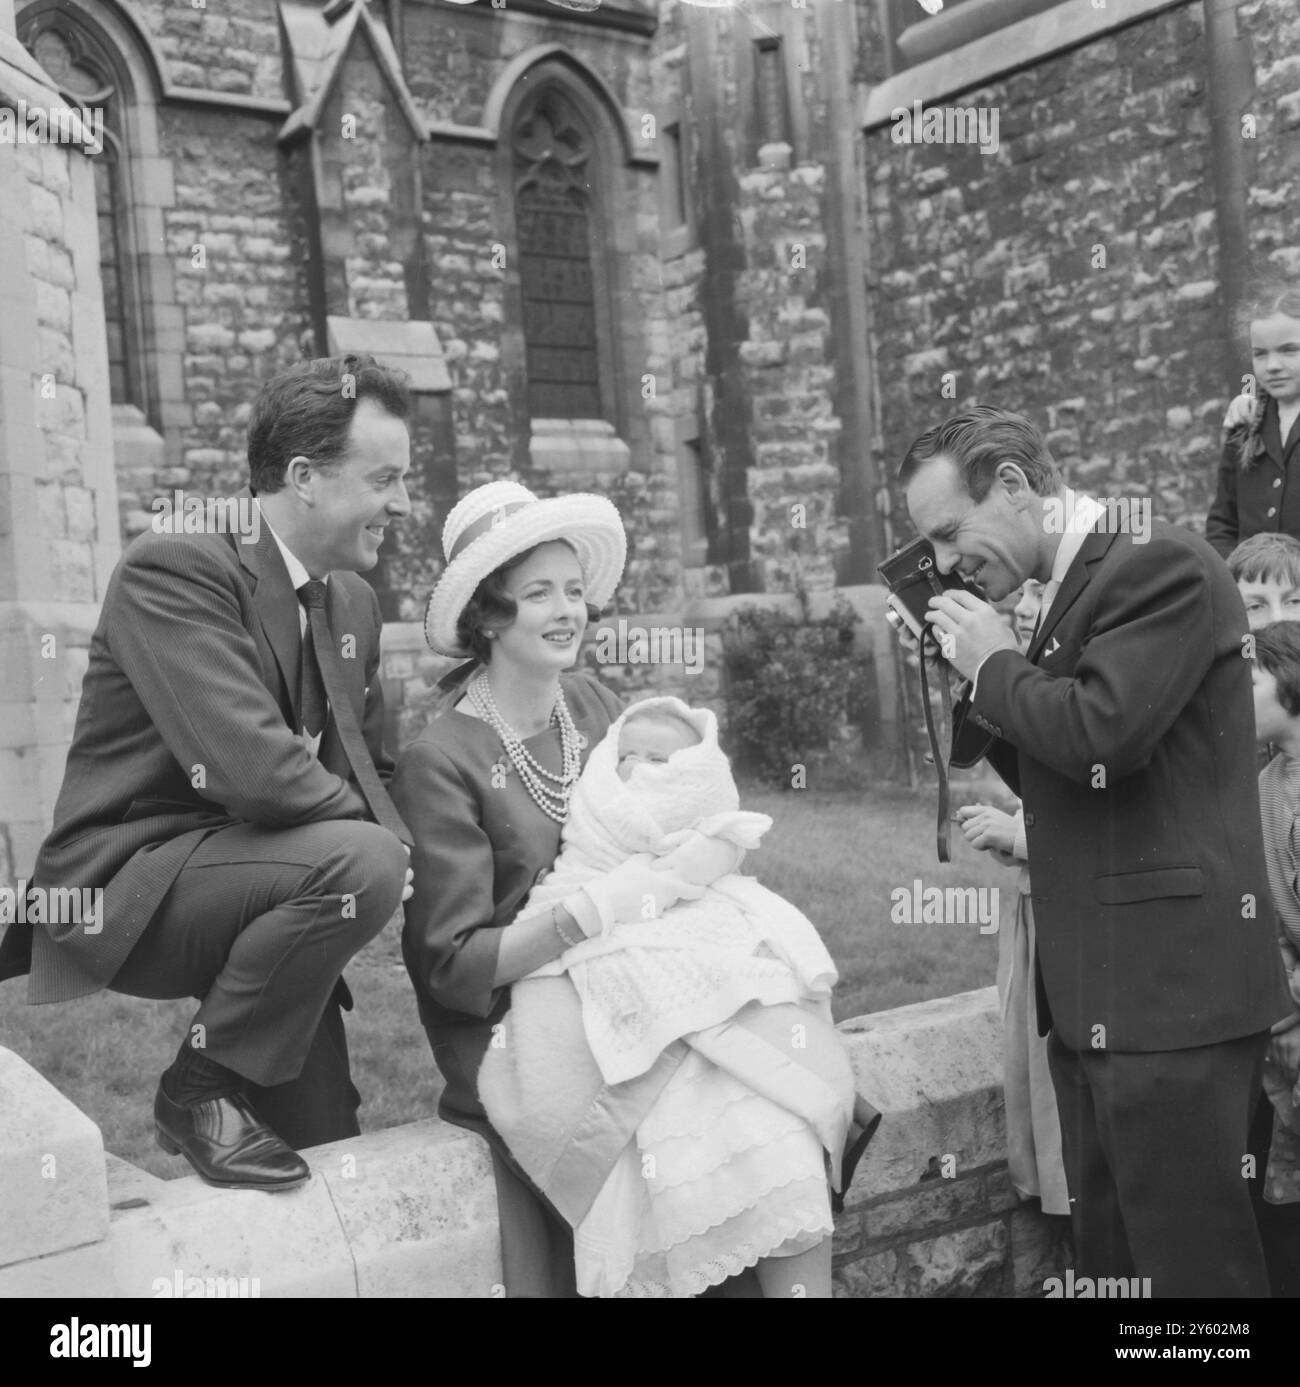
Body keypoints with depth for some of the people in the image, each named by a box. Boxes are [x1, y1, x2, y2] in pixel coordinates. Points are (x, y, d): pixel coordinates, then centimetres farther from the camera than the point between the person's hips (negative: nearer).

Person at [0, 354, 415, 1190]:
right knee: (359, 862, -32)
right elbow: (249, 766, -31)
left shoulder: (353, 602, 7)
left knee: (328, 1154, 5)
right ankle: (203, 1088, -12)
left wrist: (398, 847, -9)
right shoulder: (174, 569, -20)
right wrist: (388, 844, -19)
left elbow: (372, 772, 13)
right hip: (126, 890, -7)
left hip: (244, 884, 8)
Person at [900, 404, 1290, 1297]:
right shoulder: (1075, 588, 16)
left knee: (1191, 1259, -1)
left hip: (1169, 977, -9)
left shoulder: (1163, 563, -11)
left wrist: (996, 664, -7)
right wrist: (971, 676, 7)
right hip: (1094, 986, 9)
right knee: (1111, 1256, 15)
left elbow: (1100, 735, -24)